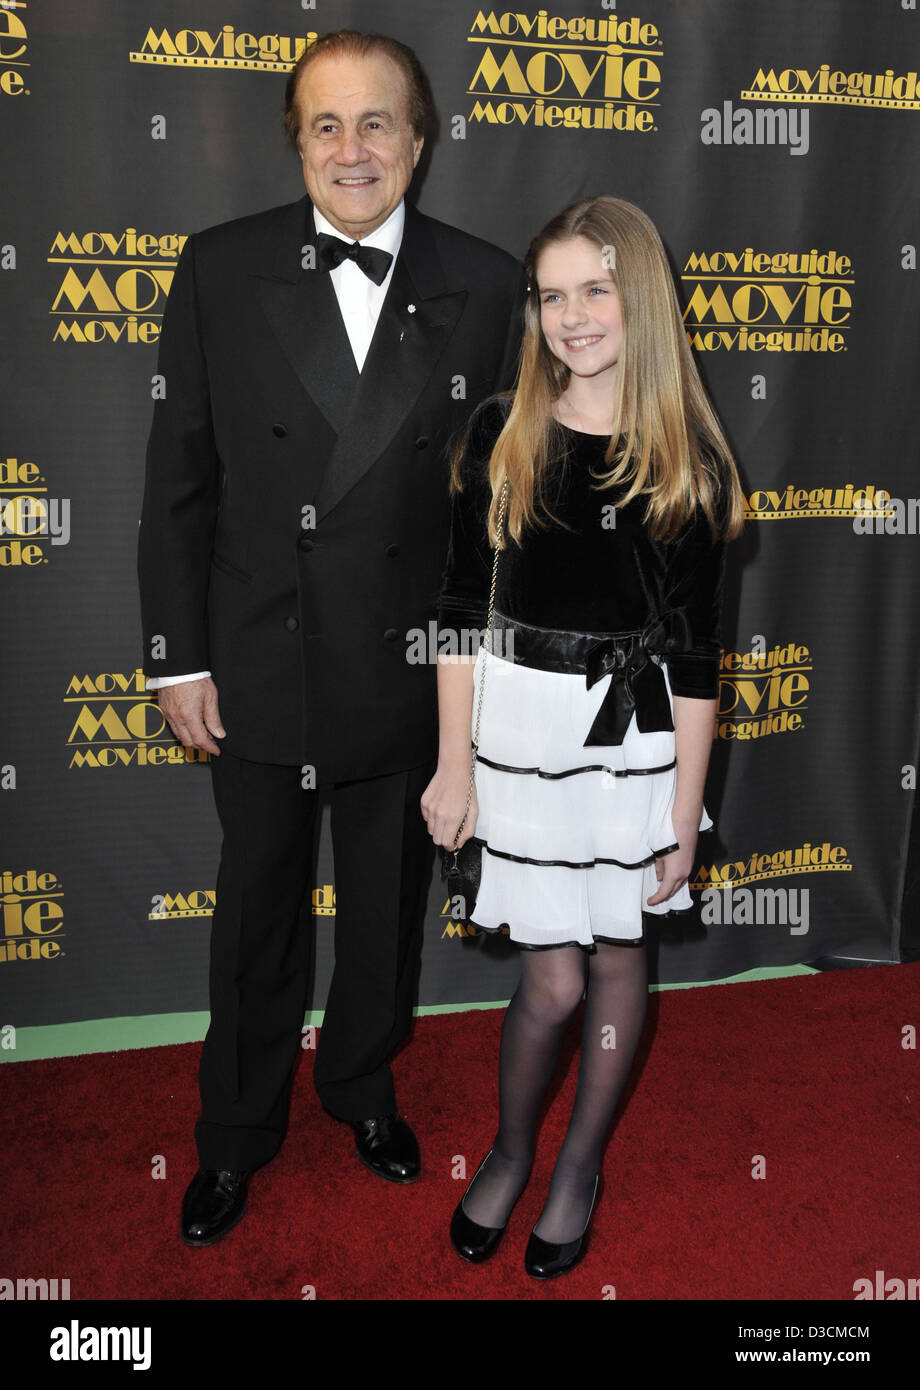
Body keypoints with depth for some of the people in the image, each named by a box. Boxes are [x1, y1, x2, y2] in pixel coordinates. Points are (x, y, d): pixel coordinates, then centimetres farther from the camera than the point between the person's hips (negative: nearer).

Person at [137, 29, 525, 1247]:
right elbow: (178, 477, -3)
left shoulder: (486, 284, -5)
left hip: (409, 675, 1)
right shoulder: (222, 269, -5)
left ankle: (364, 1084, 47)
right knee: (255, 913, 16)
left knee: (387, 906, 20)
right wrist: (177, 655, -5)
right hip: (259, 667, 0)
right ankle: (237, 1134, 38)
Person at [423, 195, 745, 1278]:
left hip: (635, 732, 1)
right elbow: (463, 611, 0)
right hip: (519, 722, 0)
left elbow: (694, 651, -3)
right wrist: (453, 767, -2)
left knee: (619, 954, 13)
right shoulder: (500, 434, -3)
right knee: (553, 977, 3)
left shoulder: (690, 460, -4)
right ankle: (510, 1149, 32)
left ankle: (580, 1164, 36)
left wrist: (684, 813, -3)